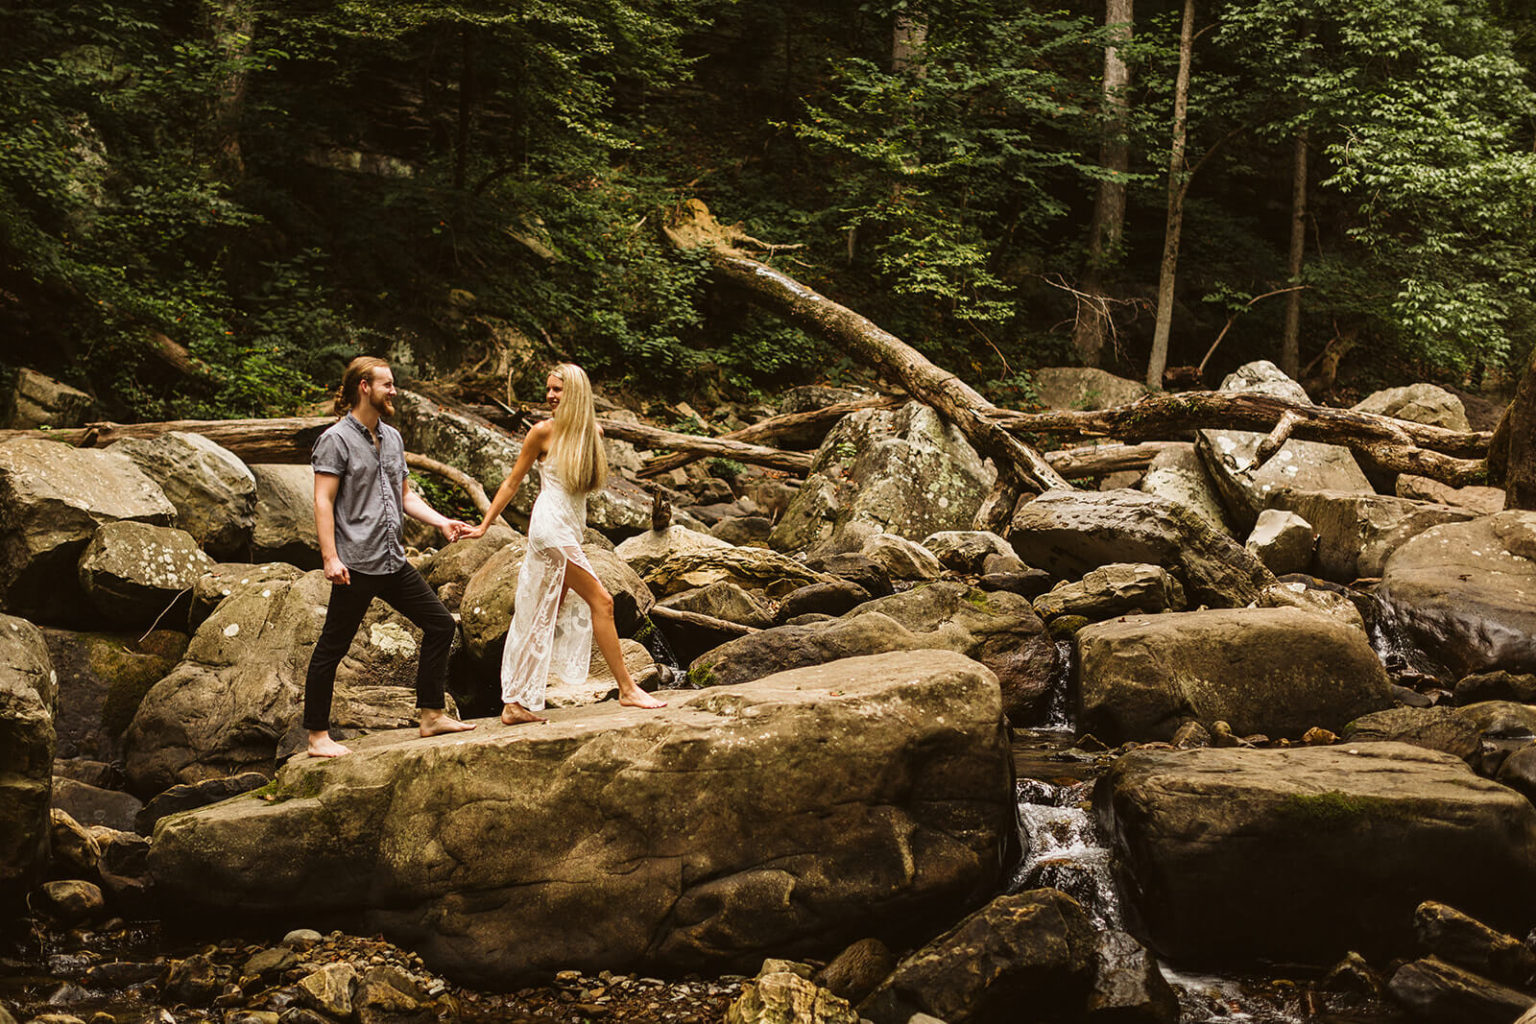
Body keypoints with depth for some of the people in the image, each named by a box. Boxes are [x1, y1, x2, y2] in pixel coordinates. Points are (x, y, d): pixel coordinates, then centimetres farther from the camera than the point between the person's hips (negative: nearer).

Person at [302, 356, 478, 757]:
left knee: (440, 624, 8)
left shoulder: (392, 438, 16)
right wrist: (330, 557, -20)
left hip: (393, 560, 8)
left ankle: (432, 715, 16)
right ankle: (317, 736, 8)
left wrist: (442, 522, 7)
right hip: (356, 565, -8)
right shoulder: (336, 439, -7)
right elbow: (323, 502, -12)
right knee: (331, 648, -1)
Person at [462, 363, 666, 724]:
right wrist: (484, 525, 3)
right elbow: (512, 481, 3)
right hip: (550, 526, -7)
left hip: (571, 529, 7)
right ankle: (627, 688, -7)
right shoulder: (544, 431, -3)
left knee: (547, 616, 6)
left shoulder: (591, 432, 12)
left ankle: (515, 704, 9)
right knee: (600, 600, -11)